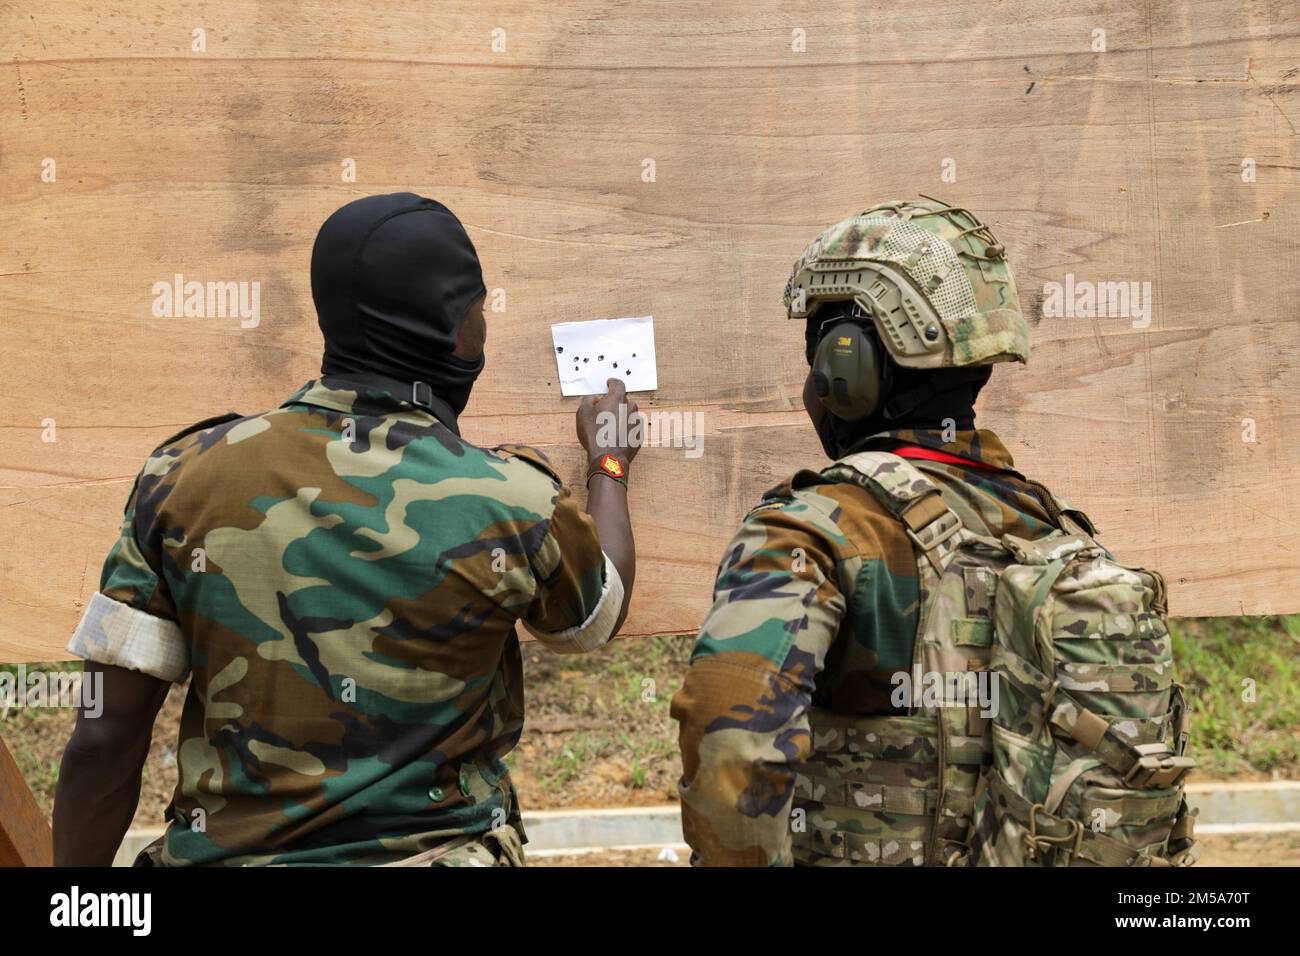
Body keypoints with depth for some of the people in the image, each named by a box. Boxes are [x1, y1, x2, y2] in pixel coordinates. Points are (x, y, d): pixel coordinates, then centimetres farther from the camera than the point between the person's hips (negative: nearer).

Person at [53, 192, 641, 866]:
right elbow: (601, 615, 12)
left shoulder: (186, 475, -9)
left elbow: (107, 737, -8)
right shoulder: (515, 507, -12)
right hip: (439, 849, -3)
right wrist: (609, 463, 28)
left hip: (225, 852, 3)